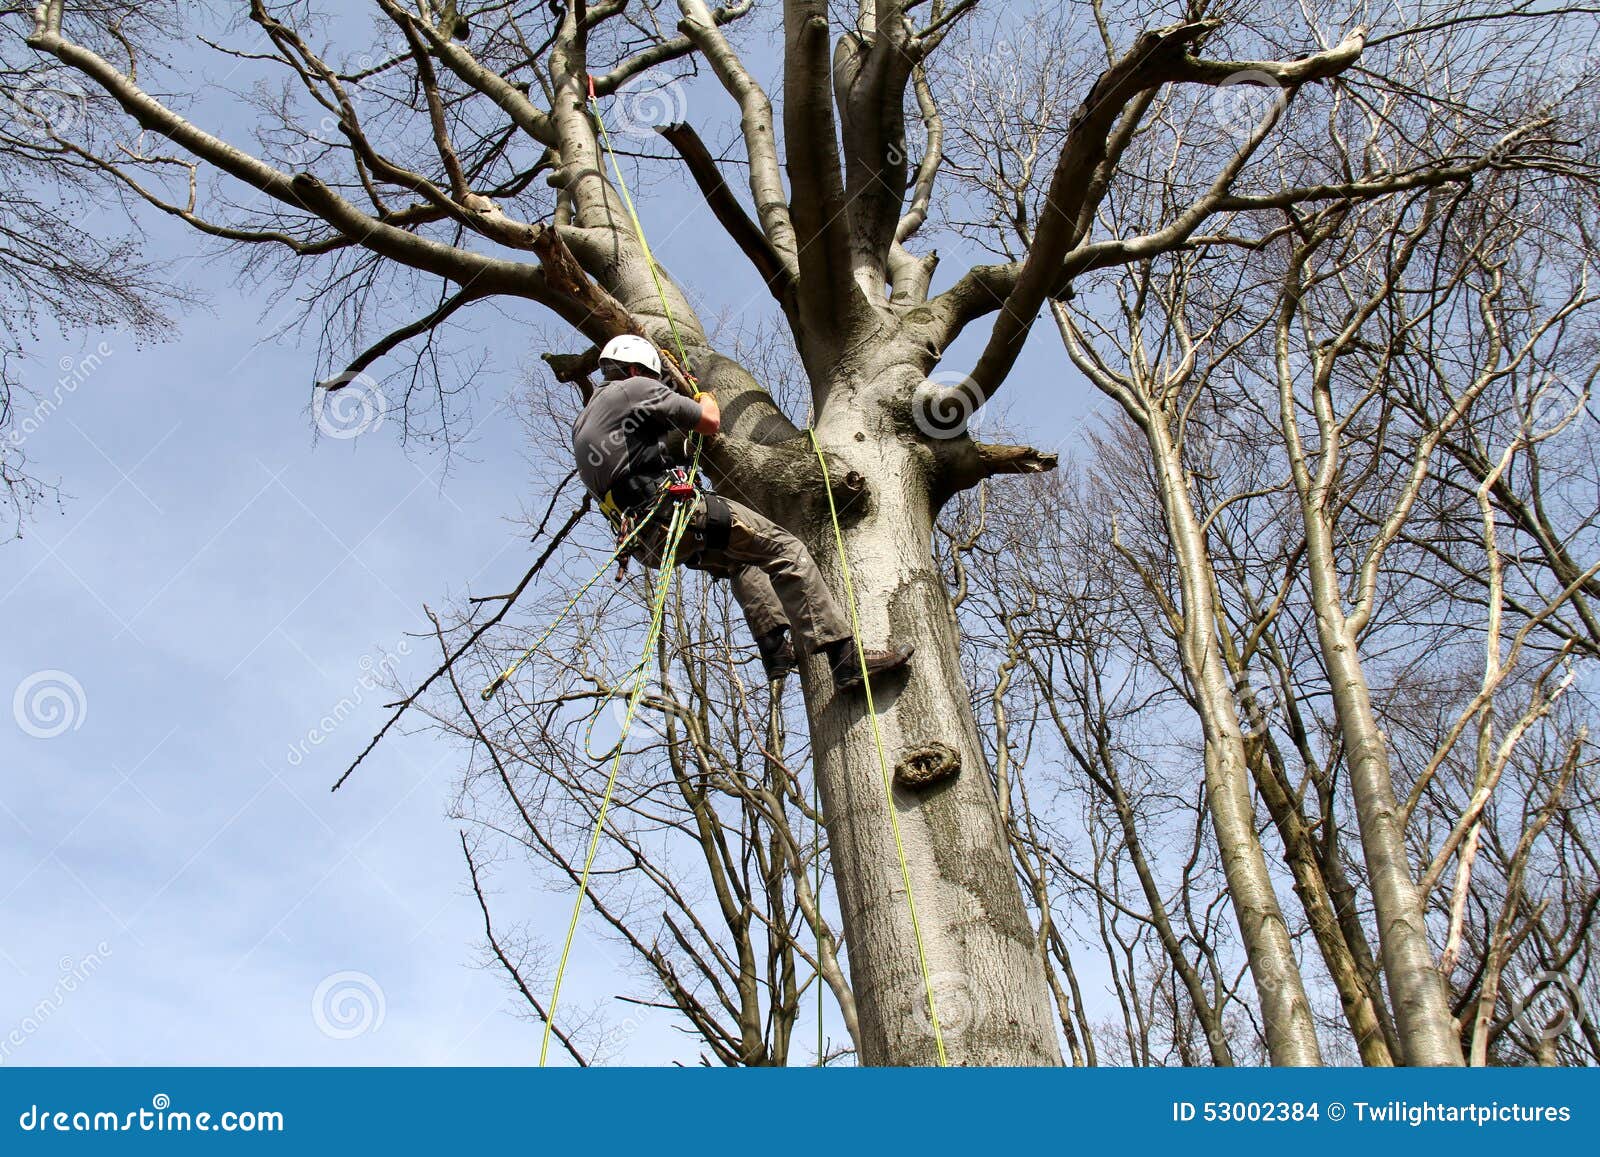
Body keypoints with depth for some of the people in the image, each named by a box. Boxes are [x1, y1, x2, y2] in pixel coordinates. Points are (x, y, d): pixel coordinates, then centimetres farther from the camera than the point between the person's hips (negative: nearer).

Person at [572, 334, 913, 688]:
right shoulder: (635, 388, -1)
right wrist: (707, 402, 22)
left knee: (739, 560, 31)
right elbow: (711, 422, -1)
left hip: (649, 539, 9)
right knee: (786, 551, -8)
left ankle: (776, 649, 21)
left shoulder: (582, 426, 25)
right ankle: (848, 661, -15)